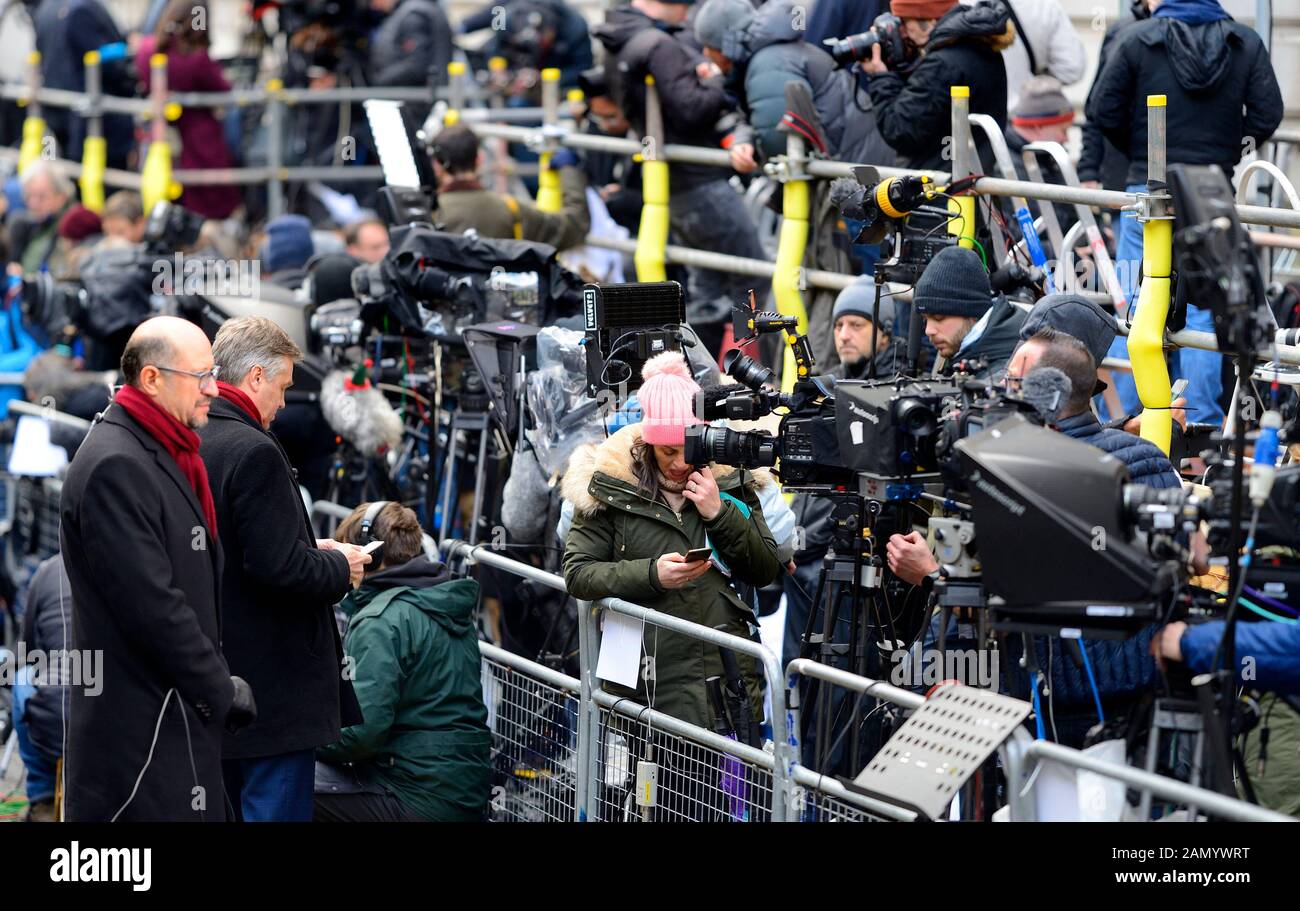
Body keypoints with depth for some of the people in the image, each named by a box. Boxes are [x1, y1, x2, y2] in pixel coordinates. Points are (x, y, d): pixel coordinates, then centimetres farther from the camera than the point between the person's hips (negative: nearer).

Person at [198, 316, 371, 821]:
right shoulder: (254, 452, -19)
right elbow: (277, 567, -23)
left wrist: (311, 551, 15)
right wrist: (339, 567, -6)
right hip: (272, 681, -9)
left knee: (226, 808, 16)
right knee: (277, 807, -4)